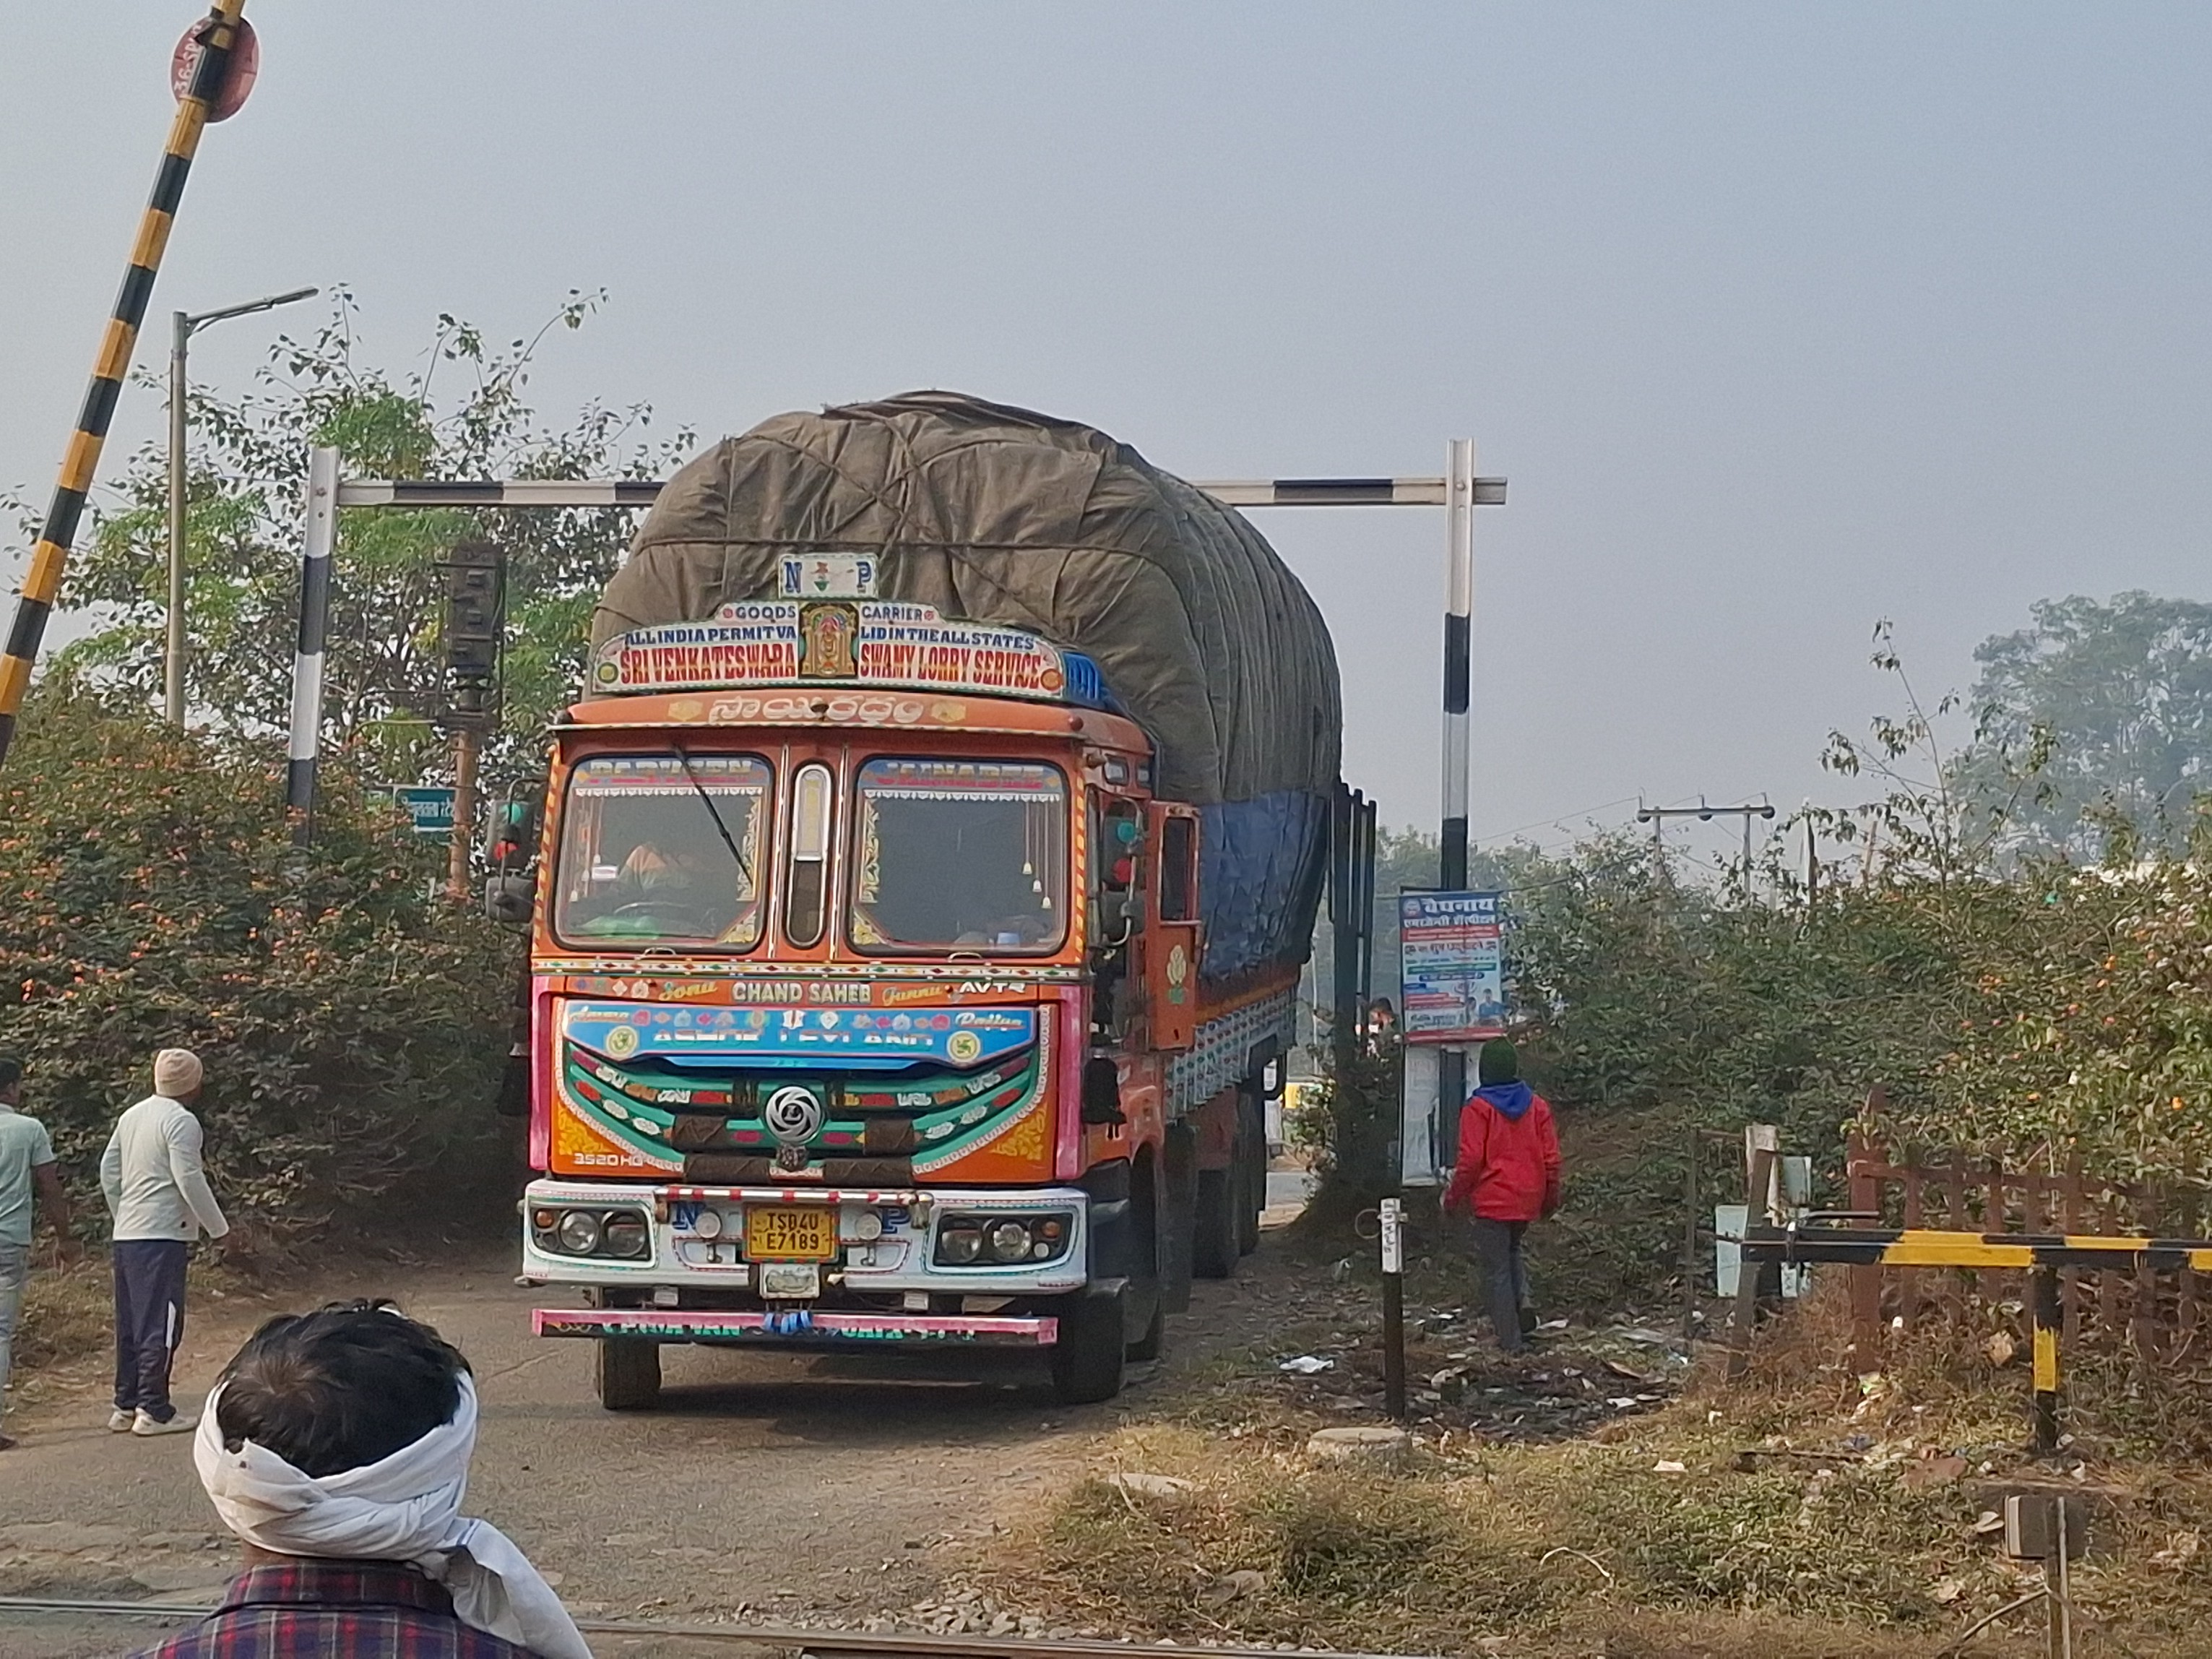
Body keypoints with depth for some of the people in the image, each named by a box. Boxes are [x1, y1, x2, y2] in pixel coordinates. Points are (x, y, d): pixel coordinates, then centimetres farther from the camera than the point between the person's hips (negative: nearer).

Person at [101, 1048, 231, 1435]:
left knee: (130, 1323, 13)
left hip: (127, 1234, 9)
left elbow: (109, 1172, 17)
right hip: (163, 1236, -9)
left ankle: (125, 1407, 16)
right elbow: (189, 1181, -16)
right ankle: (153, 1411, -7)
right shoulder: (181, 1122, -11)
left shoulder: (132, 1116, 14)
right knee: (161, 1324, -6)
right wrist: (219, 1228, -7)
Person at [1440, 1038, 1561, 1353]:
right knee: (1511, 1250, 28)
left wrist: (1453, 1198, -1)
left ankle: (1511, 1339, 5)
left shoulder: (1478, 1108, -12)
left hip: (1492, 1201, -5)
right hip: (1527, 1200, 5)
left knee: (1496, 1268, 4)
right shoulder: (1537, 1105, 1)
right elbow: (1551, 1157, 4)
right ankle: (1523, 1301, 3)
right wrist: (1550, 1199, 16)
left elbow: (1470, 1161, -14)